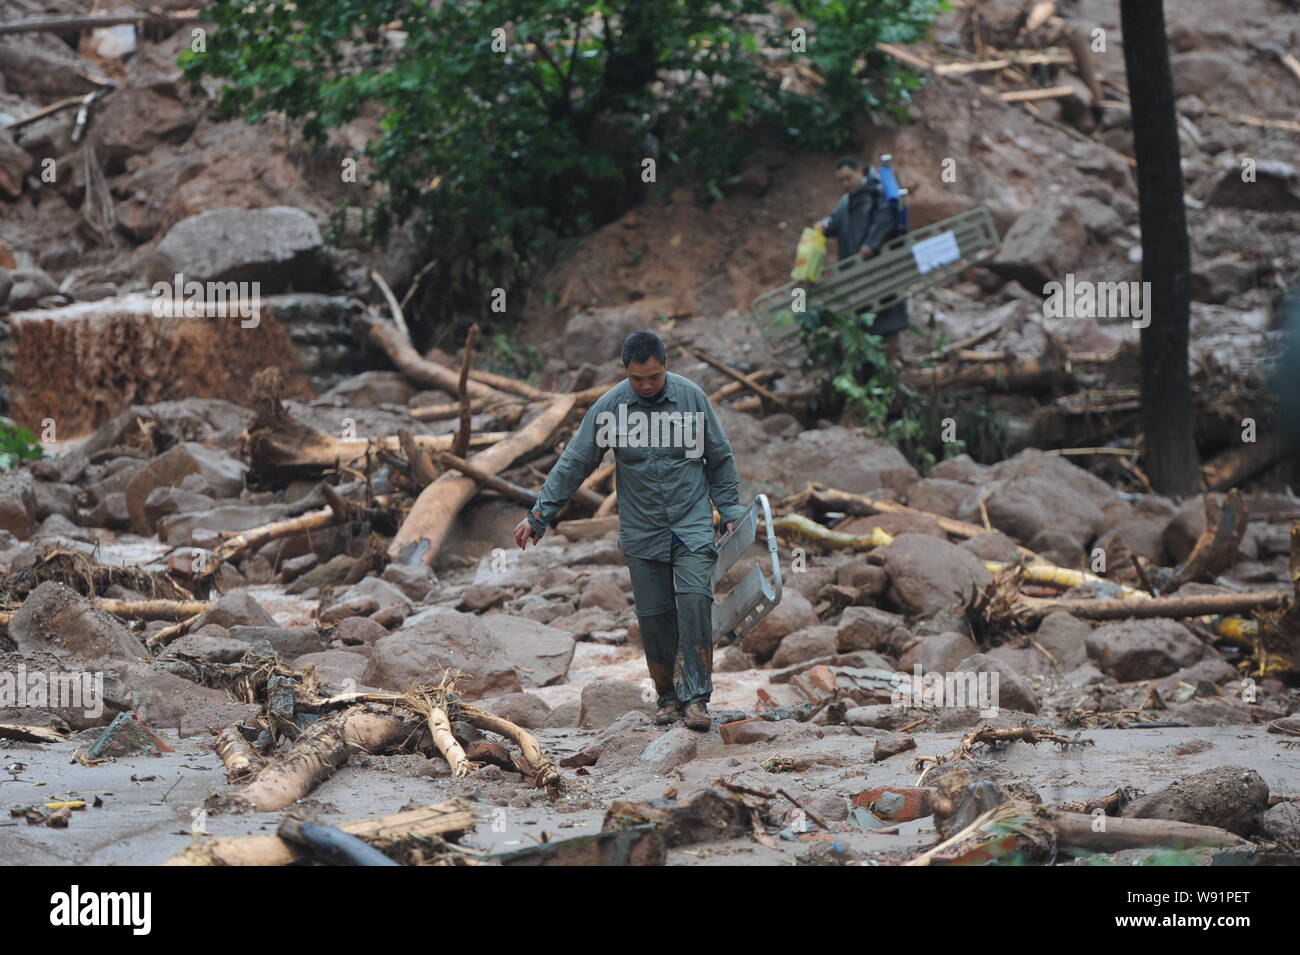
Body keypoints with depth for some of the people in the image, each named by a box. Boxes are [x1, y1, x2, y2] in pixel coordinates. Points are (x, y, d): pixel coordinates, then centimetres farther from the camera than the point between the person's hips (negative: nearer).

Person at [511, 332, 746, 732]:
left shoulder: (691, 397, -4)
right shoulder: (609, 406, -5)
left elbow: (720, 459, 7)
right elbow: (573, 464, 0)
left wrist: (731, 512, 4)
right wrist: (538, 516, -2)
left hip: (692, 527, -1)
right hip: (642, 533, 1)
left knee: (695, 602, -17)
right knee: (654, 616, 3)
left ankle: (695, 697, -15)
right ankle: (668, 697, 17)